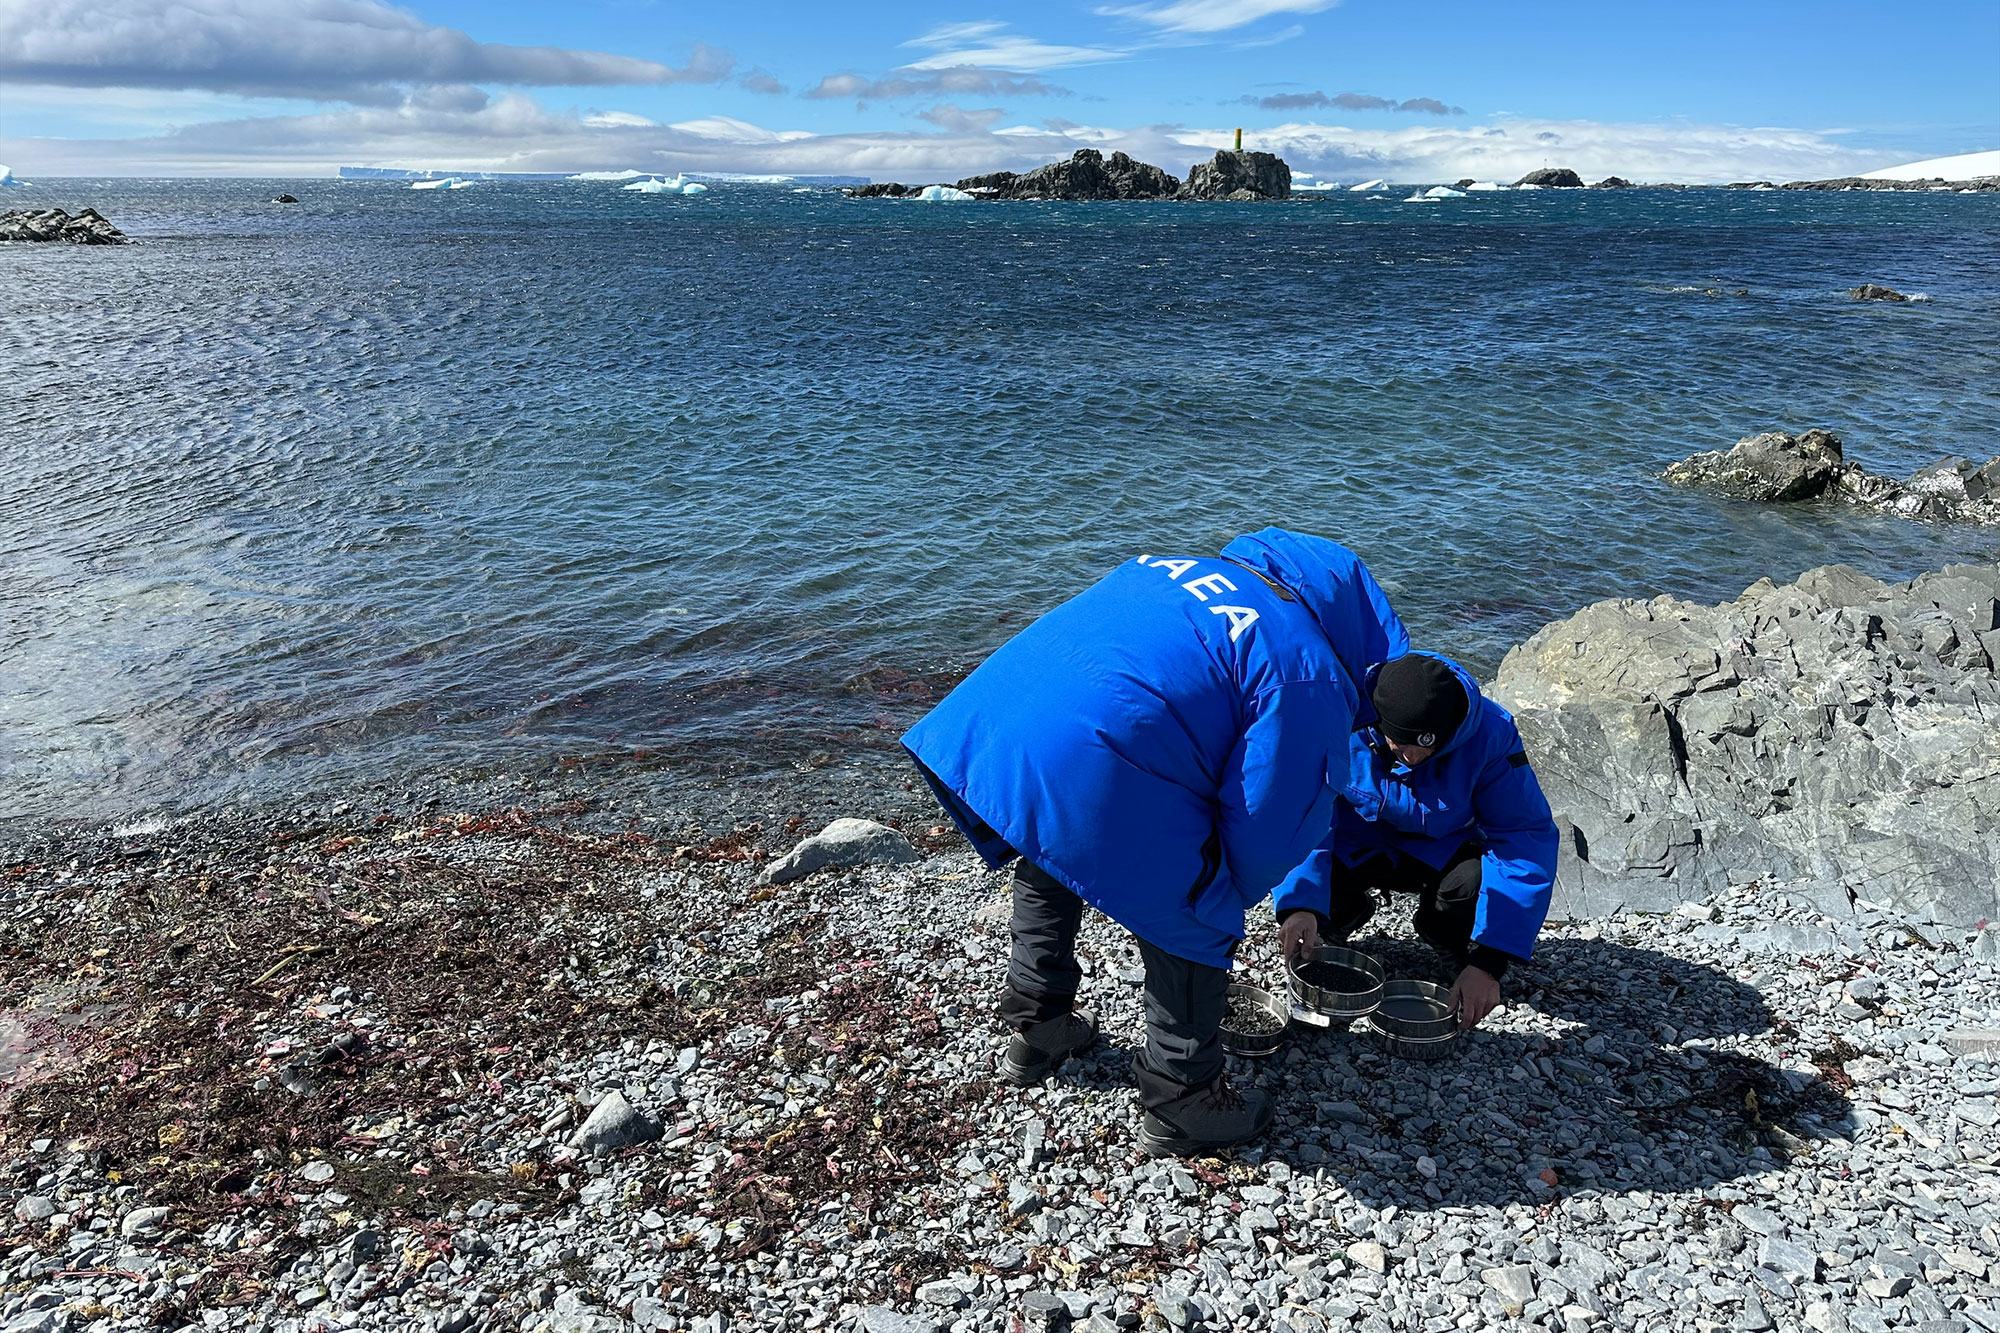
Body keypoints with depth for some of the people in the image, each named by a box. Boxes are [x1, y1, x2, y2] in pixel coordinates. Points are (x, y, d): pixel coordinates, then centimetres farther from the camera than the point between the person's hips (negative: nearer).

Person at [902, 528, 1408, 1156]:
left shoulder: (1171, 565, 25)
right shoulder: (1308, 674, 2)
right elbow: (1274, 819, 1)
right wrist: (1226, 897, 22)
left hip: (983, 723, 8)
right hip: (1098, 781, -8)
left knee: (1046, 878, 35)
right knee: (1194, 932, 16)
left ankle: (1035, 1032, 52)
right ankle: (1181, 1102, 30)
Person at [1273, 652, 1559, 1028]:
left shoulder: (1490, 734, -26)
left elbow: (1528, 837, -27)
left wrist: (1488, 962, -34)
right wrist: (1299, 906, -42)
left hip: (1441, 852, 0)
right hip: (1356, 847, 0)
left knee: (1477, 878, -34)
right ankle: (1347, 913, 9)